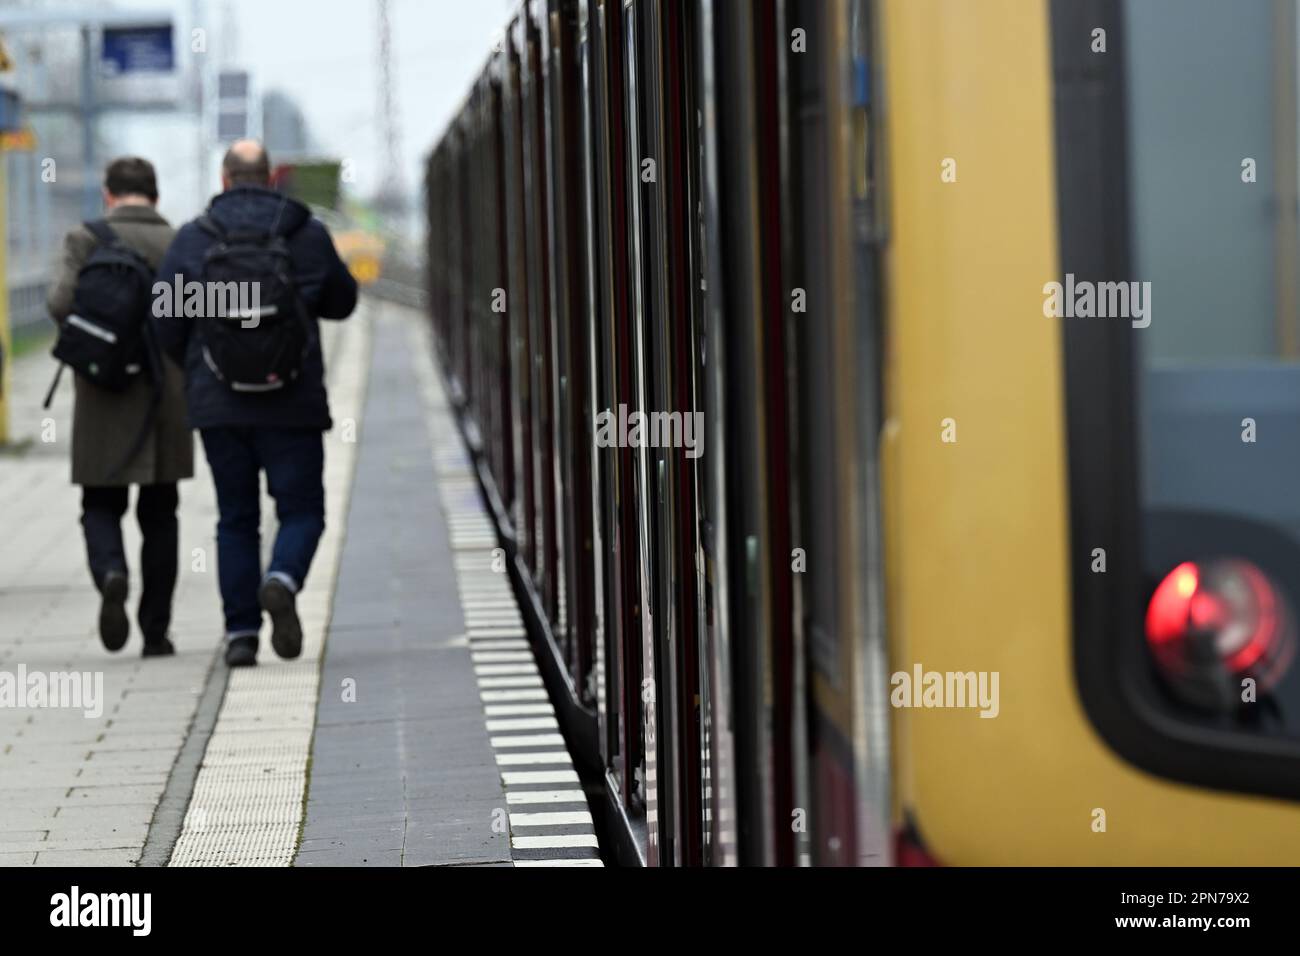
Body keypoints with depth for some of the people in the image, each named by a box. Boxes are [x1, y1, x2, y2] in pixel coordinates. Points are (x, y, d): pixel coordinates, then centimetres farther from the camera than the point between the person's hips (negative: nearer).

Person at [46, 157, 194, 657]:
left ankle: (111, 574, -20)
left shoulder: (85, 240, -4)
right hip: (167, 397, 1)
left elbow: (62, 304, -16)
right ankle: (156, 630, 10)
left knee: (101, 507, 11)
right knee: (159, 514, 12)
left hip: (104, 398, -1)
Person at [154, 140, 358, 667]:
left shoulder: (192, 239, -1)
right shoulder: (309, 234, 0)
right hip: (292, 405, -1)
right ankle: (282, 582, -23)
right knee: (301, 510, 6)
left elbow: (165, 326, -2)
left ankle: (240, 633, 4)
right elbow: (342, 302, 13)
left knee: (236, 519, 11)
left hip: (219, 405, 1)